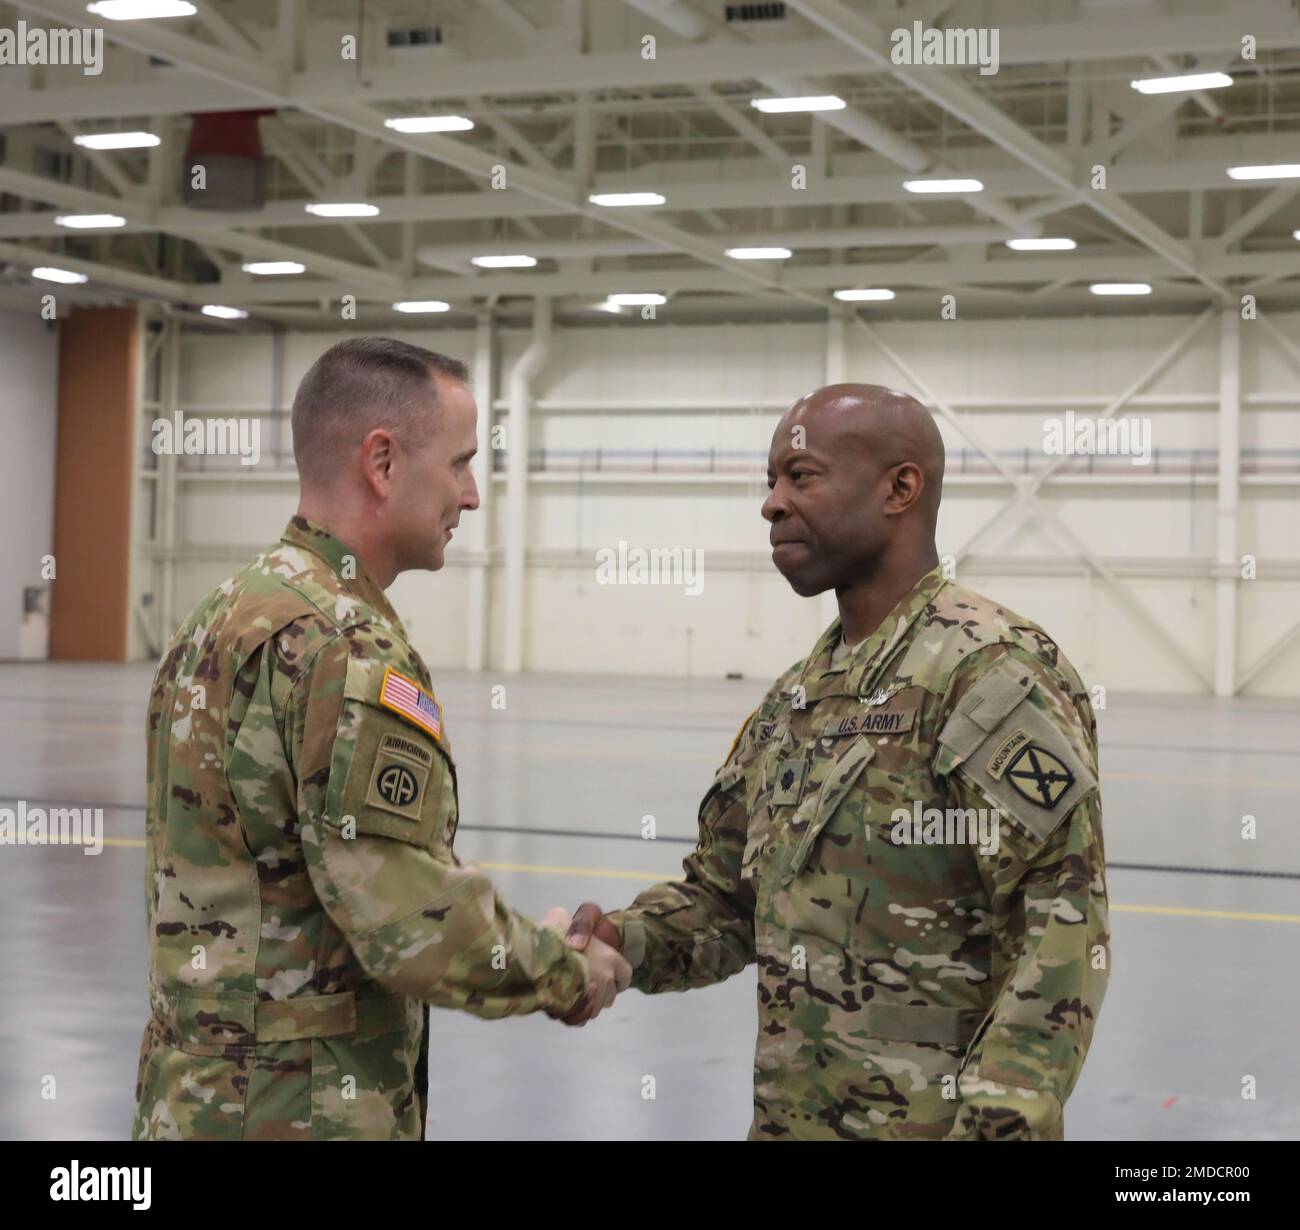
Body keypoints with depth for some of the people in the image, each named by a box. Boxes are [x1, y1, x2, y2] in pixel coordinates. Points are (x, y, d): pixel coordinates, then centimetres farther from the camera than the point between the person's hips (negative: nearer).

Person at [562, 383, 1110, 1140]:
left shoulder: (994, 670, -15)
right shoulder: (799, 694, 11)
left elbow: (1063, 933, -20)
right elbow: (725, 893, 15)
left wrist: (994, 1124, -25)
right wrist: (625, 941, -3)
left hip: (932, 1123, -7)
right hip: (787, 1117, 8)